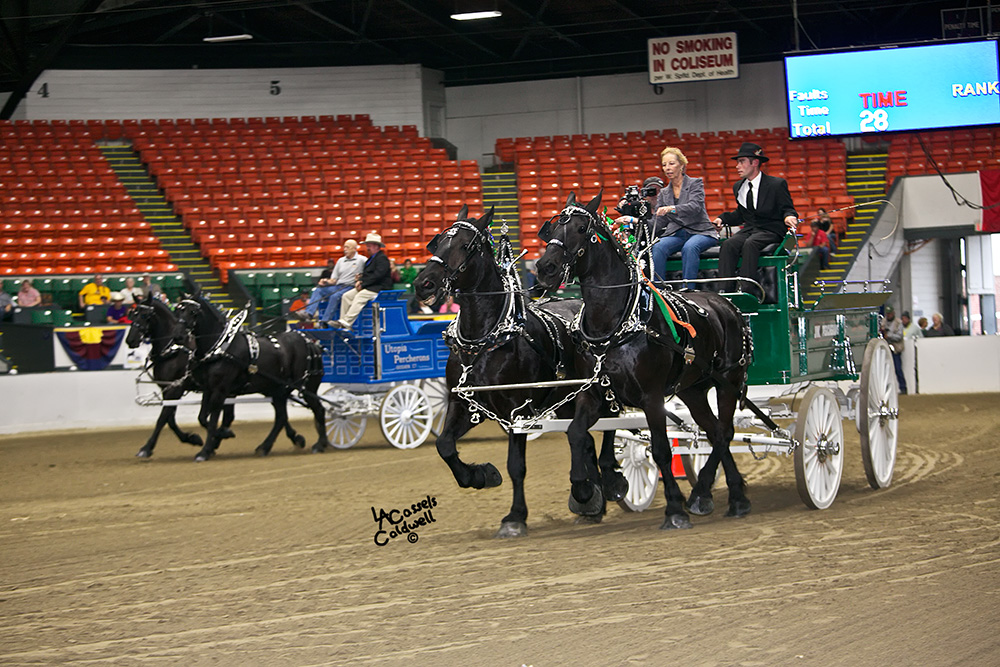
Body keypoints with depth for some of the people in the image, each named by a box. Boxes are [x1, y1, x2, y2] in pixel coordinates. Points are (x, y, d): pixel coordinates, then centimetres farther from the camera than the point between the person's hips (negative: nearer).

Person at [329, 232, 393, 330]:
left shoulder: (382, 258, -8)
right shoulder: (370, 259, 23)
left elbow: (378, 275, -20)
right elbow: (364, 274, 23)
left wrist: (363, 284, -18)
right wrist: (359, 281, 1)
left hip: (379, 288, -10)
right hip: (367, 287, 10)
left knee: (360, 296, -32)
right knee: (346, 296, -7)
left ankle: (346, 322, -39)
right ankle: (342, 324, -13)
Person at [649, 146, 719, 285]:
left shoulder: (695, 184, 4)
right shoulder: (663, 193, 18)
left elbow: (695, 206, -16)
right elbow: (658, 222, 10)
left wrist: (672, 209, -35)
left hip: (699, 232, -4)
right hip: (675, 234, 4)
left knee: (689, 247, -38)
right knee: (657, 247, -29)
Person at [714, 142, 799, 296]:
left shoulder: (777, 184, -2)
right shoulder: (738, 187, 16)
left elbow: (787, 209, -2)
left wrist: (789, 216, -26)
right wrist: (723, 218, 5)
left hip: (771, 231, -5)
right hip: (749, 229, 5)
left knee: (750, 243, -36)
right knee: (728, 245, -27)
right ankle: (724, 289, -35)